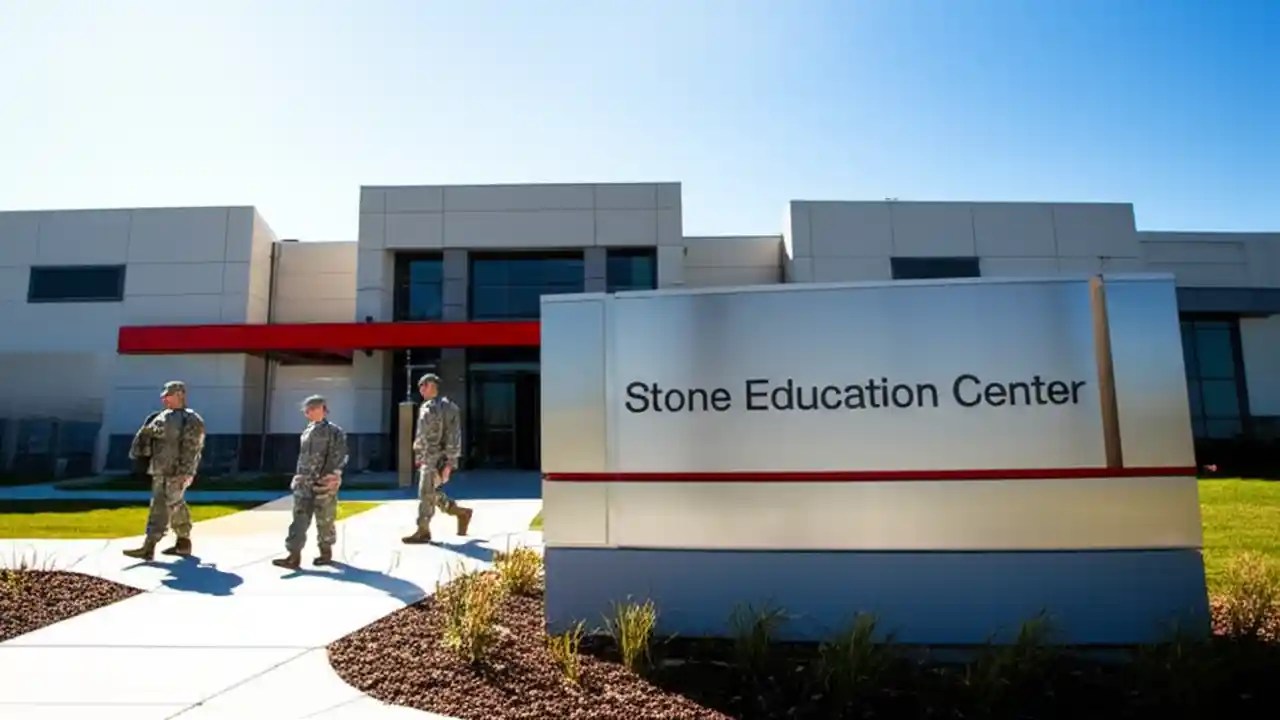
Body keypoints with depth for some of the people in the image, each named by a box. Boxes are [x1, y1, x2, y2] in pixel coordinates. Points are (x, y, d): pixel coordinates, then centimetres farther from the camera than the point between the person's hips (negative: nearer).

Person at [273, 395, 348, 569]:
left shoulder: (334, 432, -8)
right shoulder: (307, 431, 13)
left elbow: (339, 457, -11)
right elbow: (303, 456, 19)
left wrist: (331, 478, -16)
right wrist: (298, 477, 16)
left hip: (324, 482, -6)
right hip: (304, 481, 6)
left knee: (324, 519, 5)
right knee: (300, 518, 0)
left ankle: (326, 552, 21)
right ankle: (294, 556, 0)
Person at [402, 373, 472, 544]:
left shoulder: (447, 407, -14)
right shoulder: (425, 407, 14)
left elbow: (453, 437, -18)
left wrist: (449, 463, -19)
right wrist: (418, 455, 19)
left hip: (437, 459, -9)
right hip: (426, 458, 9)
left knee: (426, 495, -4)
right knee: (433, 494, 13)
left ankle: (423, 532, 5)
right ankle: (462, 513, 26)